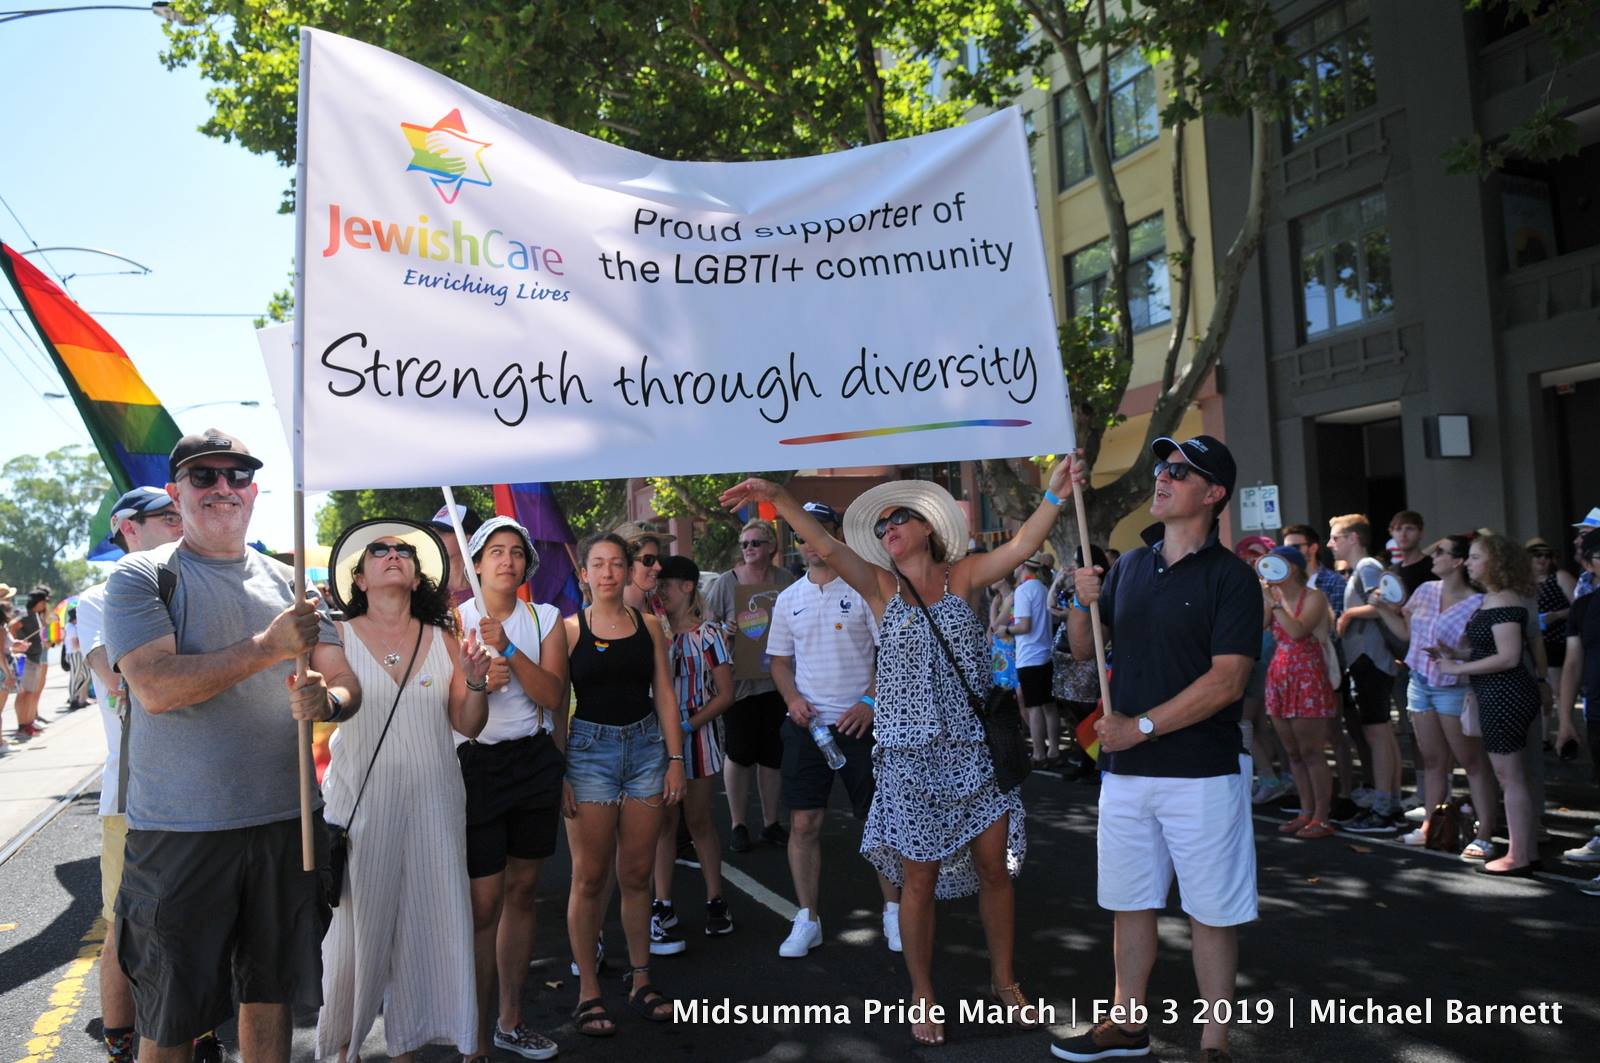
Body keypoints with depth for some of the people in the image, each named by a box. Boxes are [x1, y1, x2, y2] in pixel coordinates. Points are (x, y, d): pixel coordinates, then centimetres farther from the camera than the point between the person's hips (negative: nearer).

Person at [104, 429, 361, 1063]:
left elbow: (346, 683, 7)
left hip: (286, 822, 4)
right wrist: (271, 646, -20)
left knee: (271, 995, 17)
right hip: (179, 833, -4)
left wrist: (325, 701, -15)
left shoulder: (287, 583, 8)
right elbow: (156, 688, -19)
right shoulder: (142, 576, -4)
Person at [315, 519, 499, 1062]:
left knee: (427, 921, 6)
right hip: (359, 799, -2)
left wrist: (475, 680, -10)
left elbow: (468, 725, 7)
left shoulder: (443, 639, 7)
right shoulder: (337, 637, 0)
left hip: (432, 801, 3)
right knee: (356, 923, 4)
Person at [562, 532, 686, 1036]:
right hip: (589, 749, -3)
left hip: (646, 747, 3)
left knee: (637, 874, 10)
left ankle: (640, 979, 23)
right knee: (589, 877, 2)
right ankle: (588, 992, 13)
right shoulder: (569, 629, -2)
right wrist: (558, 775, -10)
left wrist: (675, 760, 2)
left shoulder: (648, 626, 7)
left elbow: (664, 696, 8)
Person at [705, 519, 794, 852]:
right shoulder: (727, 581, -5)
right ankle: (737, 825, 17)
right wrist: (724, 630, -20)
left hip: (775, 679, 3)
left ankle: (771, 822, 25)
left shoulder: (786, 580, 4)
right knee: (739, 753, 4)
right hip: (738, 679, -3)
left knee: (772, 753, 11)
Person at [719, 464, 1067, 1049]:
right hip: (911, 753, -1)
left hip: (976, 746, 1)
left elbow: (1022, 546, -8)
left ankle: (1004, 981, 29)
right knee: (920, 877, 4)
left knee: (995, 867, 9)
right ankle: (922, 996, 22)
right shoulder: (880, 585, 2)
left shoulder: (962, 577, 4)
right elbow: (829, 549, -13)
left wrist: (1055, 493, -20)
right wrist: (781, 499, -26)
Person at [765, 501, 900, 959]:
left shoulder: (863, 588, -4)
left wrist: (870, 702, -16)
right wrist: (792, 698, -3)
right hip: (806, 724, 3)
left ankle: (893, 911, 20)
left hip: (859, 723, -3)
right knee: (803, 823, 3)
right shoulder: (789, 599, 10)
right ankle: (807, 919, 14)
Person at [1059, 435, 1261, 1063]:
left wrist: (1141, 726, -17)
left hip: (1202, 771, -6)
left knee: (1211, 914, 6)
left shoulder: (1230, 577, -9)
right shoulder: (1129, 566, 9)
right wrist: (1083, 603, -6)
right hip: (1126, 769, 6)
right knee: (1129, 903, 16)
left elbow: (1226, 681, -17)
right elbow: (1084, 649, 14)